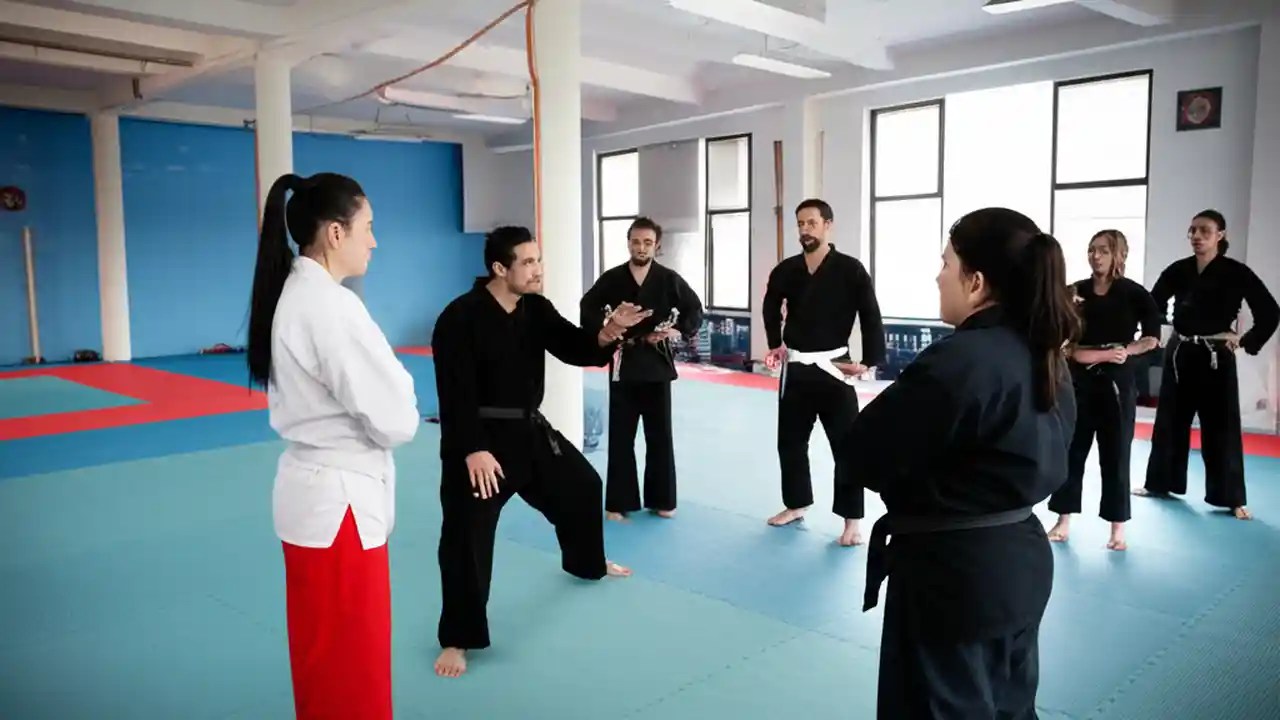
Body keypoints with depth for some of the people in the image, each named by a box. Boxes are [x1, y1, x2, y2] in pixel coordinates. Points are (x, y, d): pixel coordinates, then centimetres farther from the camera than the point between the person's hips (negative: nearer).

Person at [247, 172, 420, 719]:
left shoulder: (292, 294, 7)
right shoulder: (331, 308, -23)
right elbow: (393, 422, -21)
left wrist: (388, 392, 2)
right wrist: (402, 405, 0)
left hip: (313, 488, 10)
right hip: (340, 500, -10)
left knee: (325, 655, 24)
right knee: (349, 667, 5)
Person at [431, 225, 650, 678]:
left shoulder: (536, 308, 2)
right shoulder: (461, 318, -19)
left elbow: (574, 349, 0)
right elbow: (456, 392, -22)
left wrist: (607, 334, -21)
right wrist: (473, 450, -26)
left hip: (530, 429, 8)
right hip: (478, 438, -8)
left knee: (582, 485, 22)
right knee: (467, 538, -9)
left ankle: (587, 564, 50)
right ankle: (457, 639, 7)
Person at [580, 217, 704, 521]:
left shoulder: (669, 279, -2)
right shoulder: (612, 278, -2)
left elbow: (695, 308, 5)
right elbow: (587, 308, 6)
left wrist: (681, 331, -12)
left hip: (657, 363, 0)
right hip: (623, 363, 0)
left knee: (660, 435, 8)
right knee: (620, 436, 3)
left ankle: (662, 500, 21)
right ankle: (618, 502, 12)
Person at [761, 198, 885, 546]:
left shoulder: (850, 269, -8)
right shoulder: (786, 270, 3)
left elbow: (871, 316, -8)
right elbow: (771, 308, 20)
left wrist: (869, 361, -12)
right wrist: (776, 343, 13)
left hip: (833, 368, -4)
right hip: (795, 369, 5)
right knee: (790, 440, 13)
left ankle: (851, 520, 8)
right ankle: (796, 504, 31)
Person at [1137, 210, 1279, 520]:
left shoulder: (1236, 273, -7)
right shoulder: (1177, 270, 2)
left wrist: (1248, 342, -8)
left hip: (1216, 357, -3)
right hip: (1179, 354, 4)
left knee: (1222, 426, 0)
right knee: (1170, 421, 12)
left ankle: (1232, 498, 10)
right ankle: (1160, 482, 26)